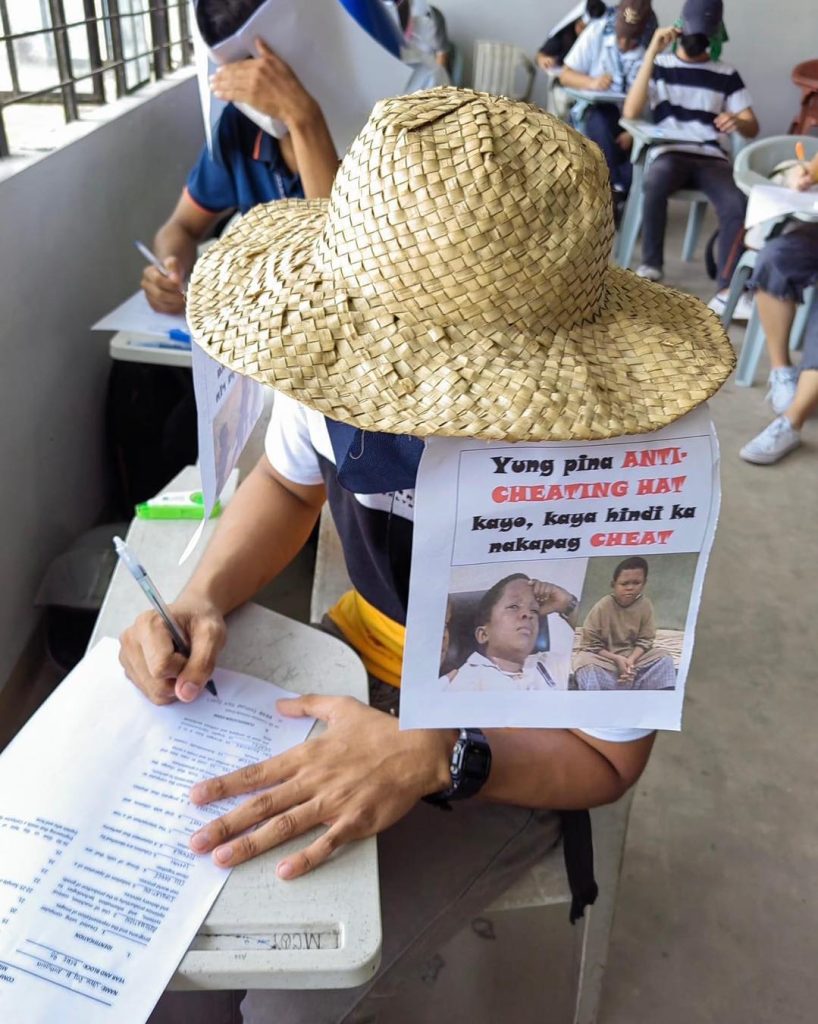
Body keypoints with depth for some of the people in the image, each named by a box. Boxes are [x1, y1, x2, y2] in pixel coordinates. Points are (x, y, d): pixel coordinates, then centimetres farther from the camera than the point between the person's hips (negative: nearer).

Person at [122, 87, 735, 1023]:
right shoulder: (354, 383, -24)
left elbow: (605, 759, -19)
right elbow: (288, 484, 1)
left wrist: (433, 760, -37)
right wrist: (205, 597, -18)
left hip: (512, 749, -4)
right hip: (363, 662, 4)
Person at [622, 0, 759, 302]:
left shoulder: (727, 75, 13)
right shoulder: (660, 66, 9)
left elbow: (753, 128, 10)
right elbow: (630, 112, -8)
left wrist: (738, 122, -16)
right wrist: (652, 53, -11)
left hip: (711, 157, 2)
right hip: (669, 153, -1)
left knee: (738, 203, -31)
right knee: (654, 184, -39)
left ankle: (726, 289, -26)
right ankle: (651, 265, -20)